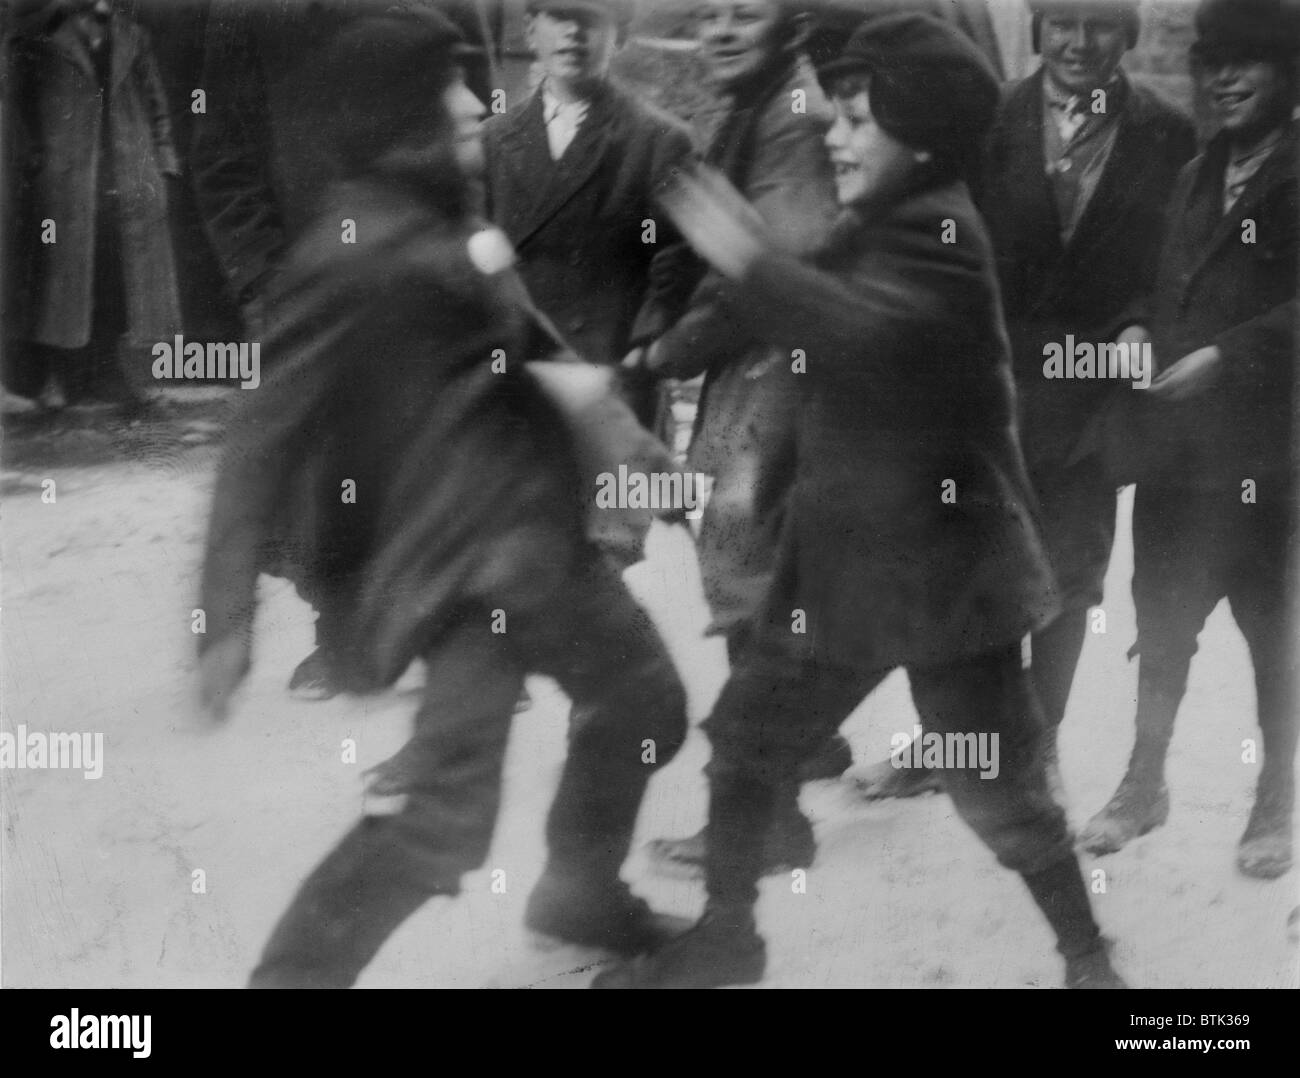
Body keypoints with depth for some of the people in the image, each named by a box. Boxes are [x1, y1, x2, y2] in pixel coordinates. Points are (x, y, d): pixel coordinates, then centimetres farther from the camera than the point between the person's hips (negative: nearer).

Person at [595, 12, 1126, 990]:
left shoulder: (935, 231, -18)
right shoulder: (881, 229, 13)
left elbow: (869, 333, -36)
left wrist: (748, 259, -30)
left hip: (940, 564, -9)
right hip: (842, 558, 9)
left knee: (999, 795, -2)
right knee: (743, 743, 12)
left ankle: (1088, 959, 17)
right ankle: (726, 933, 28)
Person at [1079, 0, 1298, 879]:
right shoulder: (1198, 177, 14)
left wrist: (1227, 354, -19)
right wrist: (1141, 335, 4)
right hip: (1175, 442, 5)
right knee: (1161, 622, 12)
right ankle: (1145, 783, 26)